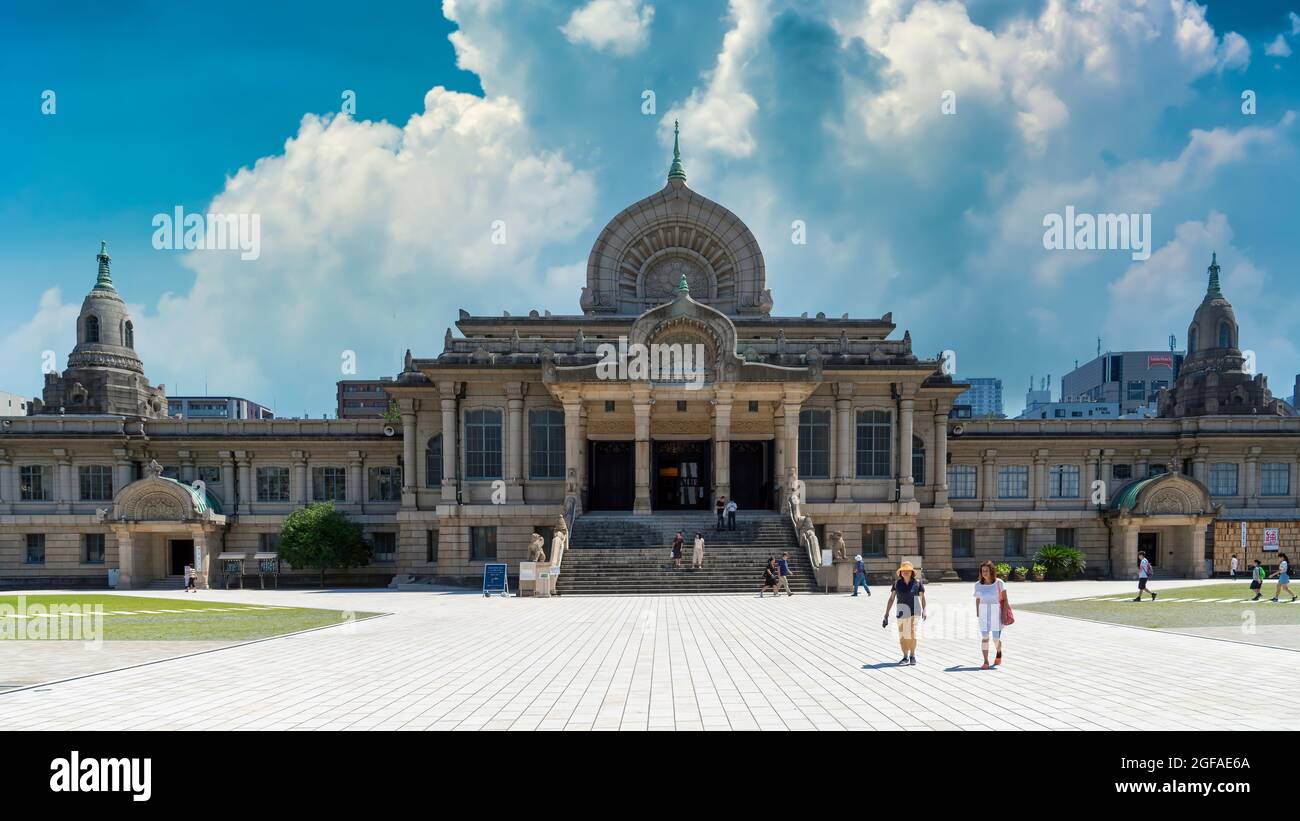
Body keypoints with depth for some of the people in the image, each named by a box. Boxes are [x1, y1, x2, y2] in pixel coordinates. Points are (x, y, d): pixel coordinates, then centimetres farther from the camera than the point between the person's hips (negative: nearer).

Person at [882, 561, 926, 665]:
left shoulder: (917, 582, -2)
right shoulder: (897, 583, 1)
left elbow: (922, 598, -2)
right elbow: (891, 599, 3)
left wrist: (924, 611, -14)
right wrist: (886, 615, -1)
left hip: (914, 612, -2)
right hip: (901, 613, 2)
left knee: (912, 635, -12)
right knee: (902, 637, 4)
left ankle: (912, 655, 10)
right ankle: (905, 657, 21)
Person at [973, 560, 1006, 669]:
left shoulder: (999, 583, -4)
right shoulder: (978, 585, 4)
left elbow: (1004, 599, -3)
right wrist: (977, 613, 12)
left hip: (996, 611, -2)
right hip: (983, 612, 2)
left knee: (996, 638, 3)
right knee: (984, 637, -10)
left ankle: (999, 653, 36)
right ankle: (986, 662, -7)